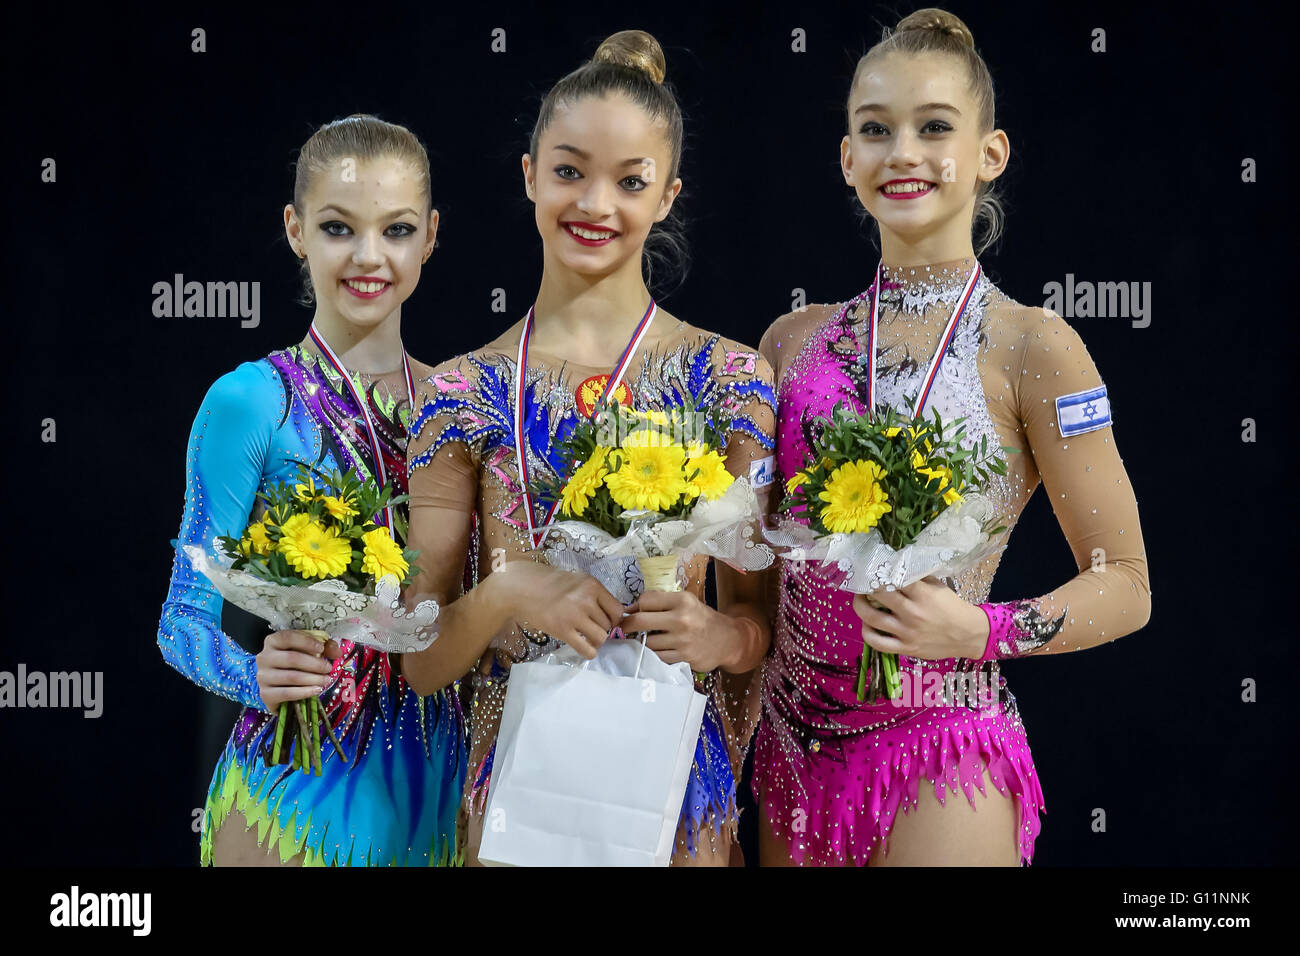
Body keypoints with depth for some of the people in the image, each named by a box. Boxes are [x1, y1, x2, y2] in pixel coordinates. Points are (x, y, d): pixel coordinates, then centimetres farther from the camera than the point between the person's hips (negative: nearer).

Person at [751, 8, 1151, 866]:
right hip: (792, 747, 4)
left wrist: (982, 630, -18)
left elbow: (1126, 586, -4)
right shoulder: (795, 339, 7)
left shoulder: (1031, 346, -6)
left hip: (938, 762, -4)